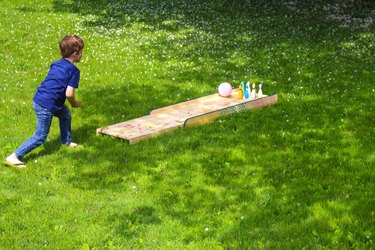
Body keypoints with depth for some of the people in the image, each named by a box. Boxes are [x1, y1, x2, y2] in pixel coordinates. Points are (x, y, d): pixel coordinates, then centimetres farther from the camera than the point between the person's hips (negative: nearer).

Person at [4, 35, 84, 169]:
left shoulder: (56, 64, 14)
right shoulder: (74, 70, -9)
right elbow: (69, 93, -15)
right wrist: (74, 103, 5)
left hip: (38, 99, 9)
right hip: (47, 106, -9)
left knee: (66, 113, 28)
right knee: (40, 137, 0)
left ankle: (66, 141, 43)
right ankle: (14, 157, -3)